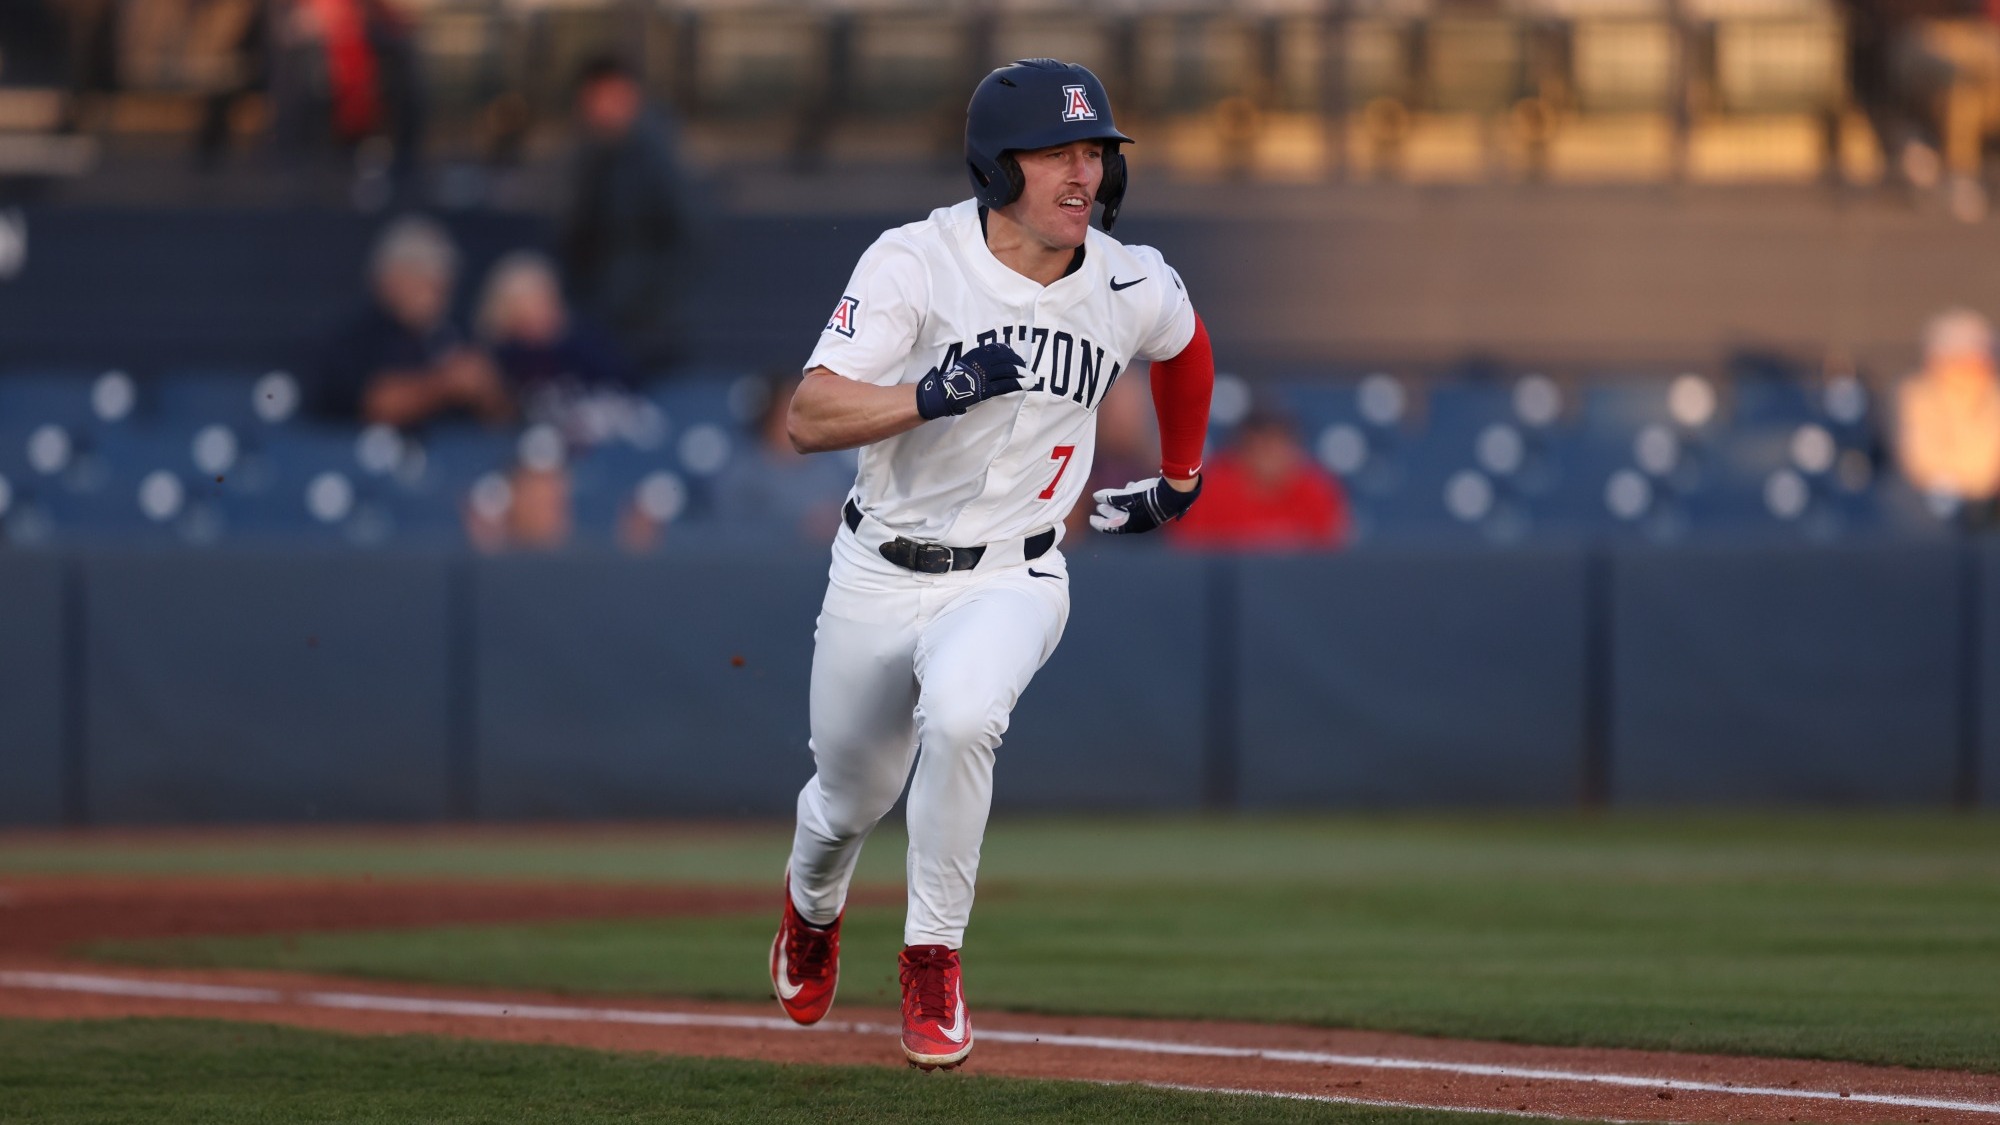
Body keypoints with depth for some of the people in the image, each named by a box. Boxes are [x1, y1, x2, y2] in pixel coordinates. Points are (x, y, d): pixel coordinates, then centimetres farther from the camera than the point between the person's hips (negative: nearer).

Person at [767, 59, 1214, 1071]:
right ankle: (812, 907, 54)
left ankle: (932, 959, -16)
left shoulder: (1133, 289, -7)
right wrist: (939, 393, -39)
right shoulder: (914, 263, -18)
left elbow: (1185, 346, 19)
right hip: (880, 575, 0)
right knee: (849, 798, 16)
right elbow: (809, 420, -25)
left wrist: (1180, 480, 28)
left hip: (1012, 580, 0)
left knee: (960, 717, -32)